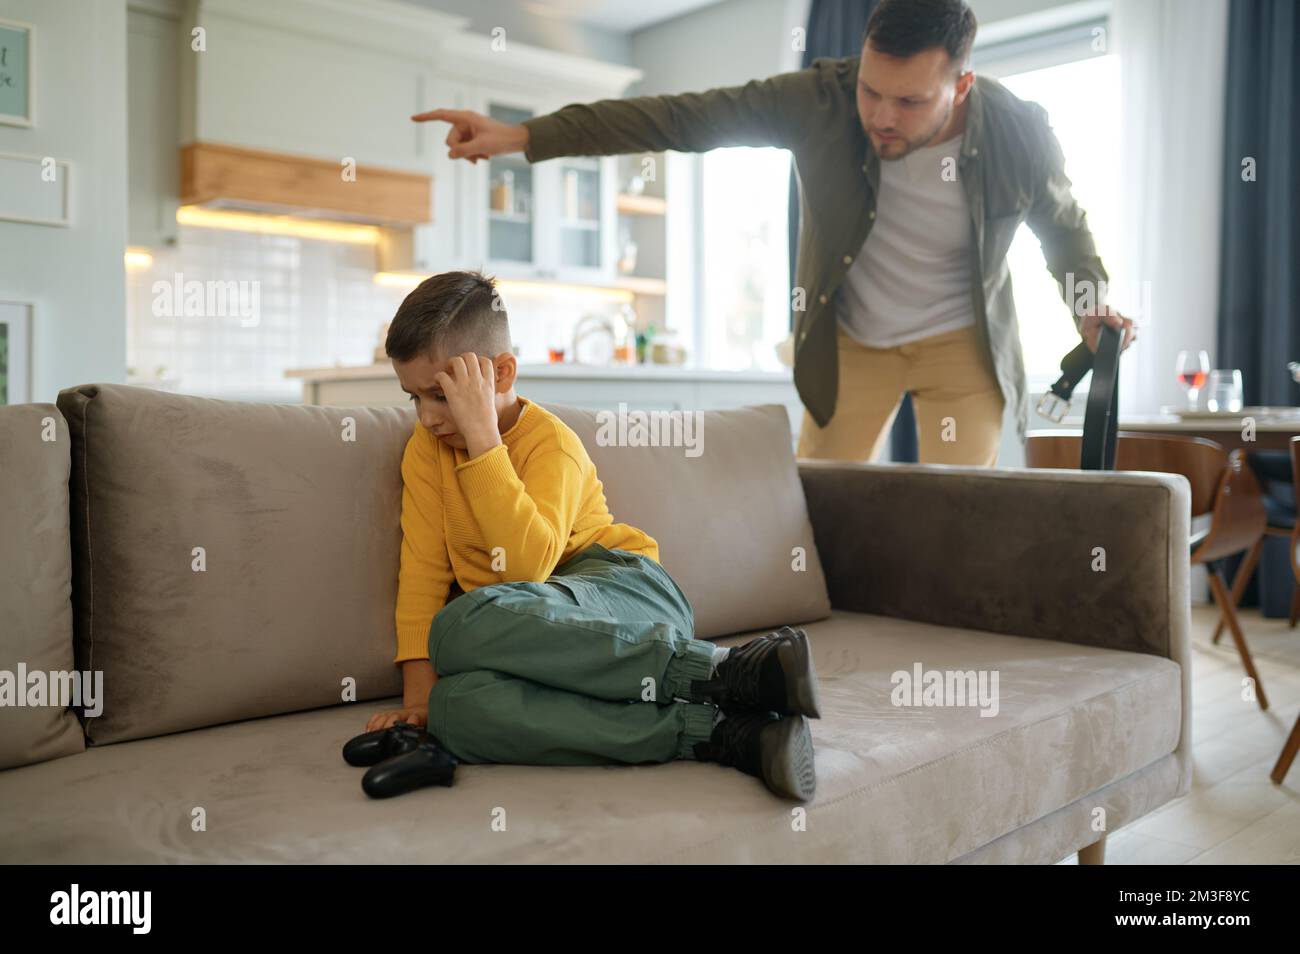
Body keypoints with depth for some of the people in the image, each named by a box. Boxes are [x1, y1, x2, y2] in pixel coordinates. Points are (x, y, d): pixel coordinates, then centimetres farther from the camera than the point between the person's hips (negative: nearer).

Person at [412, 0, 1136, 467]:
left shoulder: (1020, 133, -20)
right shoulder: (822, 100, -23)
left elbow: (1065, 223, 4)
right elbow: (683, 117, -24)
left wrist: (1095, 300, -8)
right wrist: (522, 135, -28)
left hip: (962, 342, 0)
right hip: (850, 339, 1)